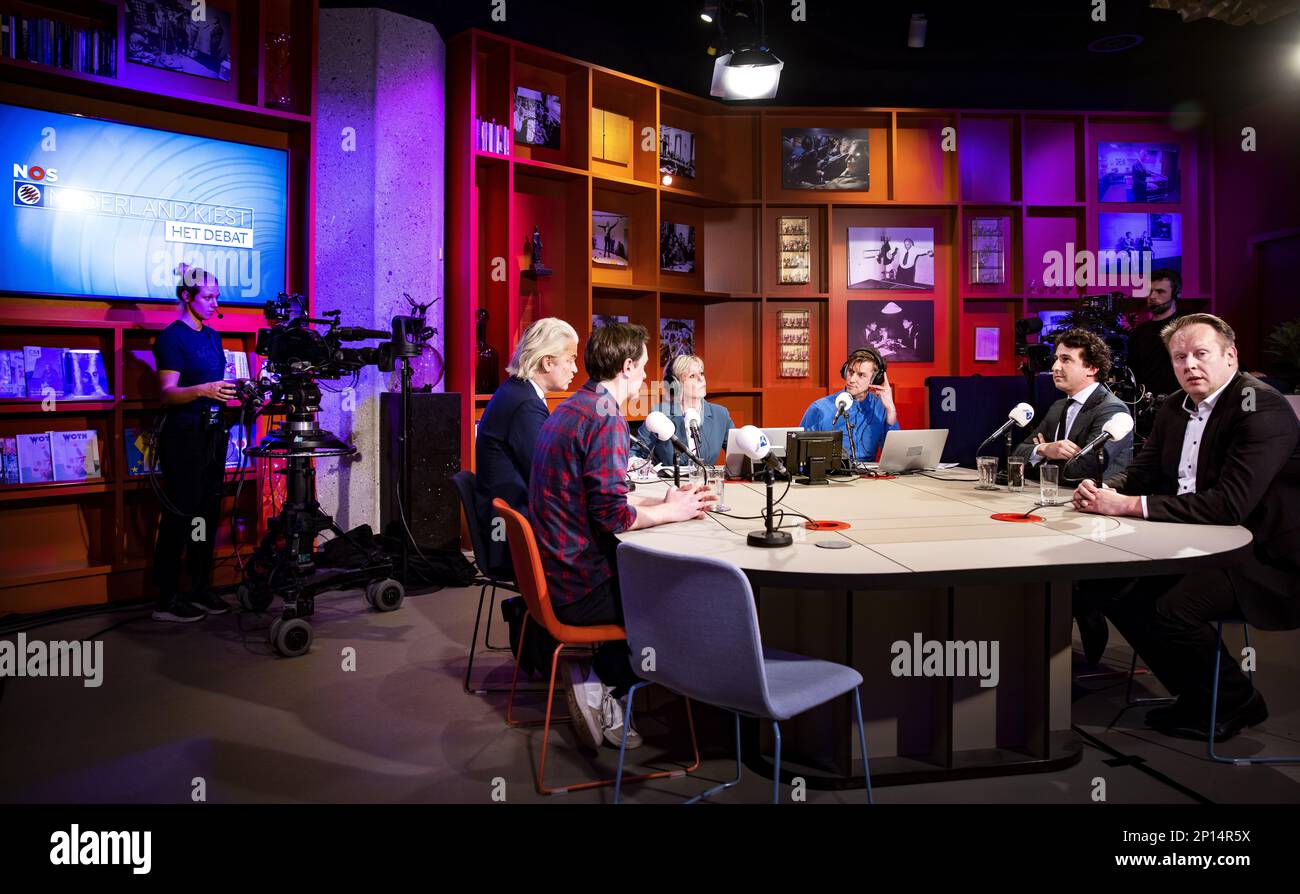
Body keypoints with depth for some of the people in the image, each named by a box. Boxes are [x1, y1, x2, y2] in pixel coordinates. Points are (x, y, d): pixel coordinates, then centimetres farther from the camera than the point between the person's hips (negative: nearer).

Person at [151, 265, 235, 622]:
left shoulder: (212, 336, 15)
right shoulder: (172, 337, -9)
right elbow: (168, 393, -16)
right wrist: (202, 390, -33)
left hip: (212, 432, 8)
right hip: (184, 435, -8)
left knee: (208, 512, 10)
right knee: (180, 514, -6)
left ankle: (201, 590, 19)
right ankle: (166, 600, 1)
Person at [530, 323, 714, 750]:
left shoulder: (570, 409, 12)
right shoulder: (606, 417, -19)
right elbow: (612, 514, -23)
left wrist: (663, 500, 12)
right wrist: (671, 512, -7)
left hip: (557, 569, 9)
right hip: (580, 586, -9)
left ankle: (594, 672, 14)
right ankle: (601, 686, 8)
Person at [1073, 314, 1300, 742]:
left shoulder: (1263, 408, -18)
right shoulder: (1176, 408, 8)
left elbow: (1230, 503, -29)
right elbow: (1140, 474, 11)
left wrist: (1128, 505, -31)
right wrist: (1104, 492, -14)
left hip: (1263, 559, -8)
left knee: (1170, 609, -27)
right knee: (1116, 587, -4)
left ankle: (1234, 702, 4)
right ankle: (1199, 696, 15)